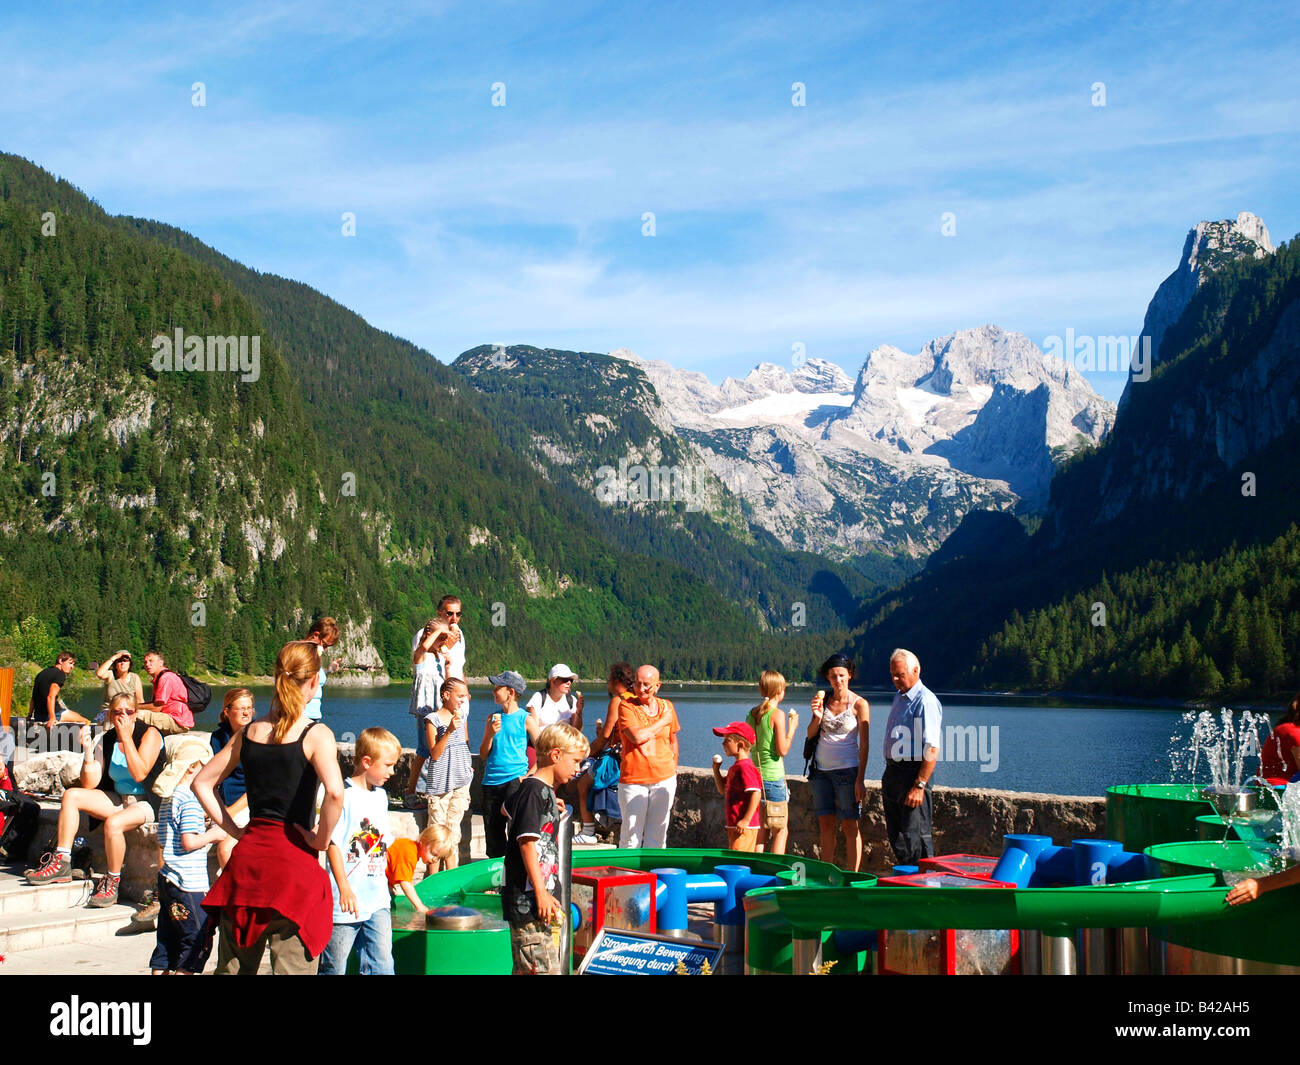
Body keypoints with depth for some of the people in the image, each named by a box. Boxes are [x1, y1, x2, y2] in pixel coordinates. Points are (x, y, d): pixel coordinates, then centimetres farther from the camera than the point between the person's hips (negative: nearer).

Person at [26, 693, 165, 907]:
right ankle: (61, 863, -12)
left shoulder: (149, 734, -9)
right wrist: (88, 749, -13)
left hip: (146, 803, -7)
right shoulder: (106, 740, 5)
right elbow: (89, 784, 0)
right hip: (117, 799, 7)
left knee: (113, 823, -35)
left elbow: (139, 774, -23)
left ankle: (112, 881, -15)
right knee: (71, 795, -11)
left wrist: (126, 736, -21)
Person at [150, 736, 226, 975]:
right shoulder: (190, 798, -14)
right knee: (199, 940, -2)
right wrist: (212, 835, -5)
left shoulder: (169, 798, 15)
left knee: (167, 942, 12)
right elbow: (188, 841, -22)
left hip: (167, 880, 10)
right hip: (188, 883, -10)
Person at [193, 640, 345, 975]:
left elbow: (202, 783, 13)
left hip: (248, 855, 5)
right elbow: (334, 793, -24)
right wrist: (321, 841, -10)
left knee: (233, 967, 15)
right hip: (294, 859, -5)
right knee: (292, 966, -1)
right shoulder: (315, 734, -8)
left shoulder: (249, 732, 7)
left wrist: (235, 830, 11)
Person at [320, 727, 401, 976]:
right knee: (334, 967, 4)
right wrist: (344, 889, -20)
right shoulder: (343, 796, -12)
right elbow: (332, 844, -15)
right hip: (347, 900, -6)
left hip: (378, 901, 6)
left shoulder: (381, 796, 12)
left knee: (382, 965, 1)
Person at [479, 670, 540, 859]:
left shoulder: (526, 719, 1)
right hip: (491, 781, 5)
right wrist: (491, 734, -4)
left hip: (515, 778, -5)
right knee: (493, 834, 6)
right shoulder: (492, 718, 13)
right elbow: (483, 755, 12)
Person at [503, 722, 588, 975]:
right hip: (528, 899, -10)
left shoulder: (546, 792, 16)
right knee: (544, 968, -12)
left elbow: (507, 808, 33)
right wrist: (541, 893, -21)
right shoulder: (533, 791, -14)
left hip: (544, 897, 10)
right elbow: (527, 843, -19)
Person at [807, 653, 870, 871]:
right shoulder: (823, 700, 8)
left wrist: (860, 780, -13)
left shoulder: (859, 704, -5)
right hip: (821, 769, 5)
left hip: (847, 770, -4)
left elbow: (864, 744, -8)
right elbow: (811, 734, 11)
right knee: (825, 824, 7)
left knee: (850, 825, -2)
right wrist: (817, 717, -10)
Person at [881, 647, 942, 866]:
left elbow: (931, 750, -21)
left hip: (913, 773, -9)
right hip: (893, 772, 10)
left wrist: (919, 786, -24)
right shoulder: (899, 698, 16)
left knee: (915, 838, -8)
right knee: (895, 835, 13)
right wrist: (889, 777, 18)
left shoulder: (926, 701, -15)